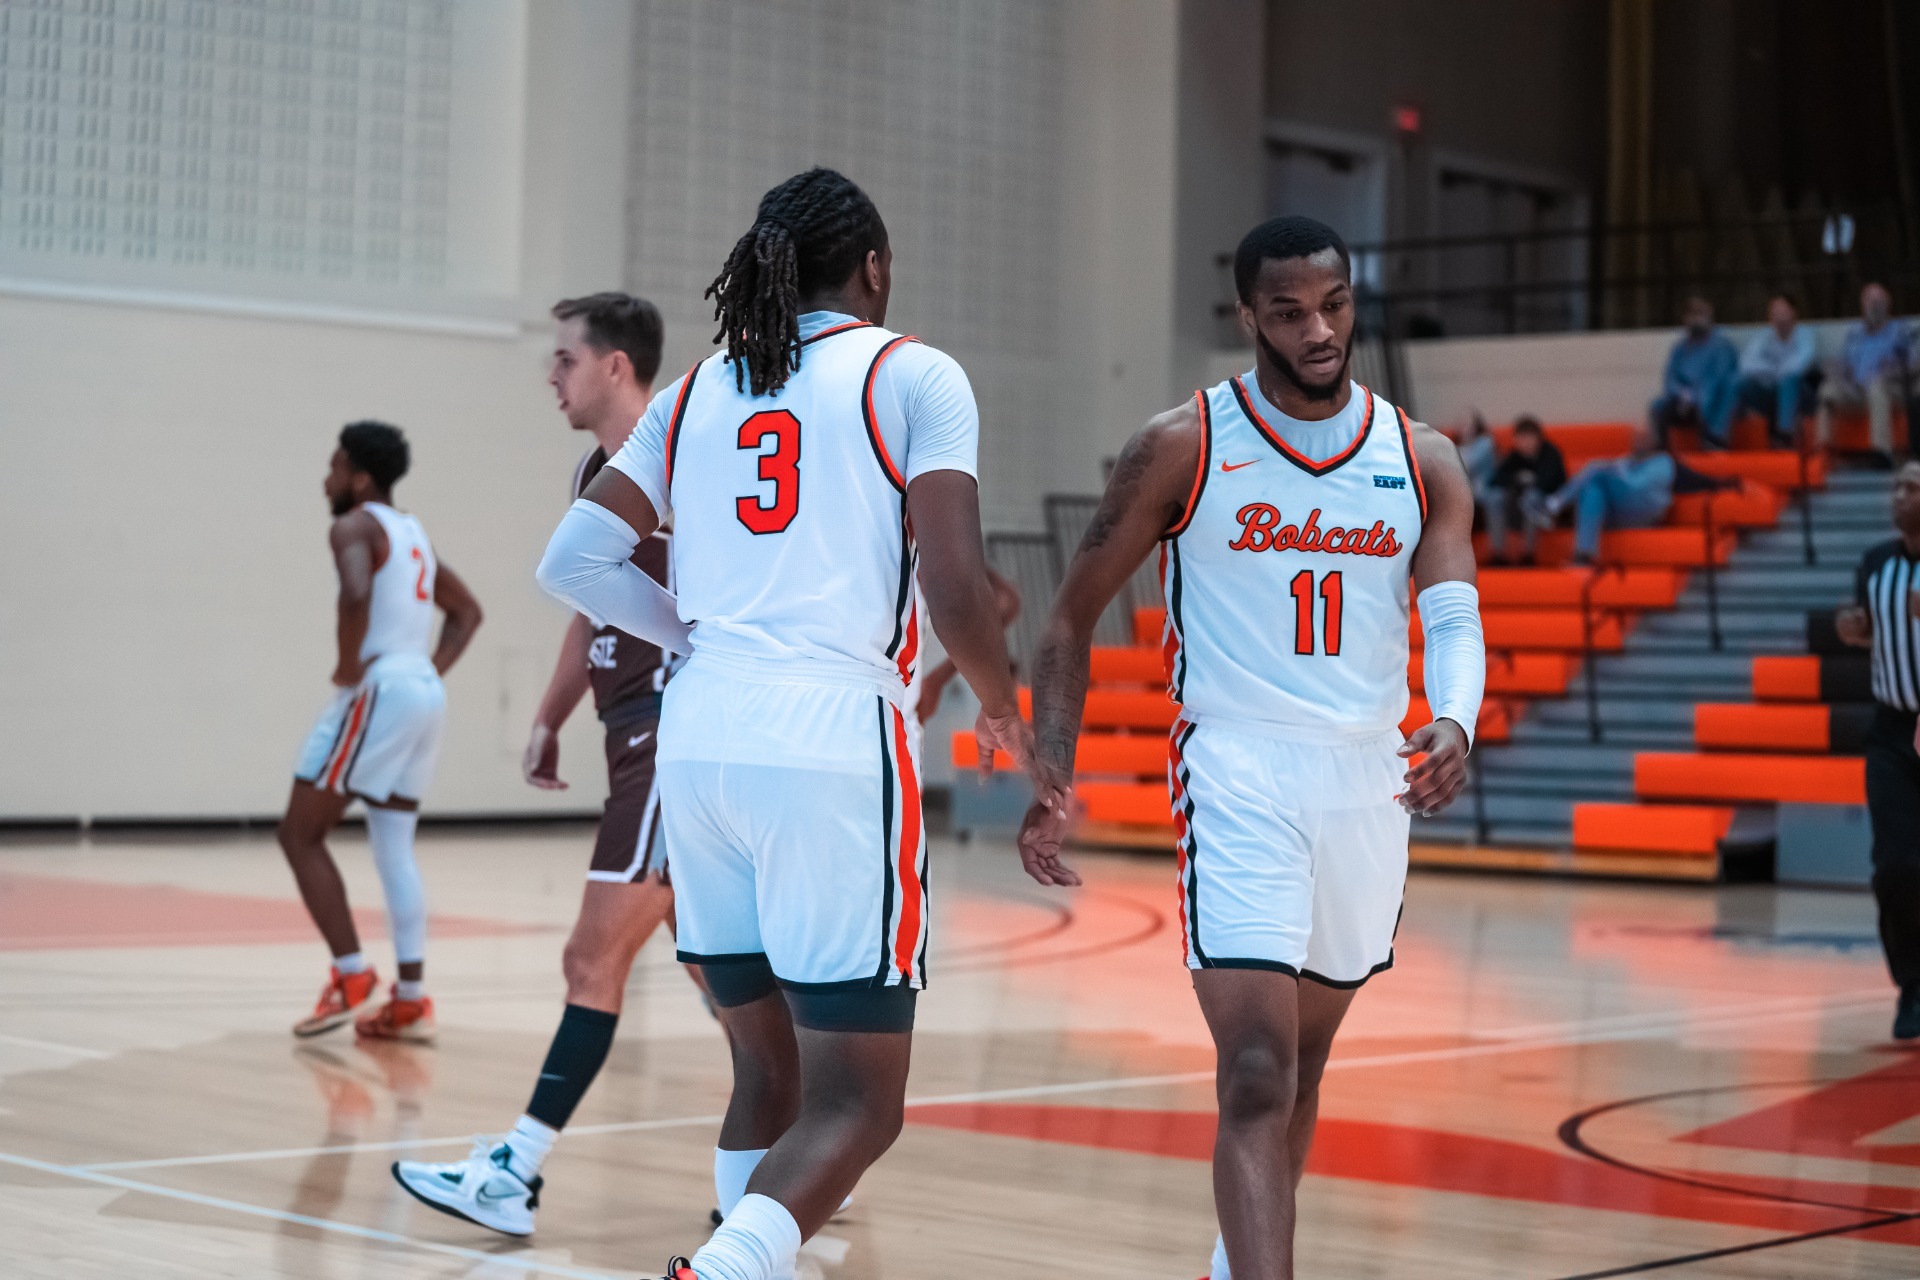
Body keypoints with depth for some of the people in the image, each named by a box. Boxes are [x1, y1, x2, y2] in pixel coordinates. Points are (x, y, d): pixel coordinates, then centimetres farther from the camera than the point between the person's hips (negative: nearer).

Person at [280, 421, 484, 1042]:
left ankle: (351, 976, -6)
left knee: (300, 833, 0)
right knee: (394, 848, 10)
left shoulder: (354, 526, -7)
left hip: (379, 689, -9)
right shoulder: (413, 533, 21)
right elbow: (467, 610, 28)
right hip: (424, 691, 9)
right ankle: (411, 1001, 6)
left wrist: (348, 664, -15)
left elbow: (357, 593, -28)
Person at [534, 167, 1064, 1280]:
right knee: (858, 1103, -4)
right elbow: (958, 593, -7)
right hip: (834, 741, -6)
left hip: (700, 742, 6)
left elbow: (575, 562, 12)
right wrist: (1003, 708, 11)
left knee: (770, 1073, 18)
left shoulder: (695, 393, 17)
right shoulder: (914, 375, 2)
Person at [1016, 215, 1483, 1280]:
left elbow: (1455, 619, -3)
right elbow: (1075, 611, 1)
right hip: (1238, 770, -4)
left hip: (1369, 779, 5)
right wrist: (1051, 779, -8)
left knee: (1302, 1063, 18)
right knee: (1258, 1077, -16)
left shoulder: (1421, 461, 5)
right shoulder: (1183, 448, -4)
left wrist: (1454, 724, -25)